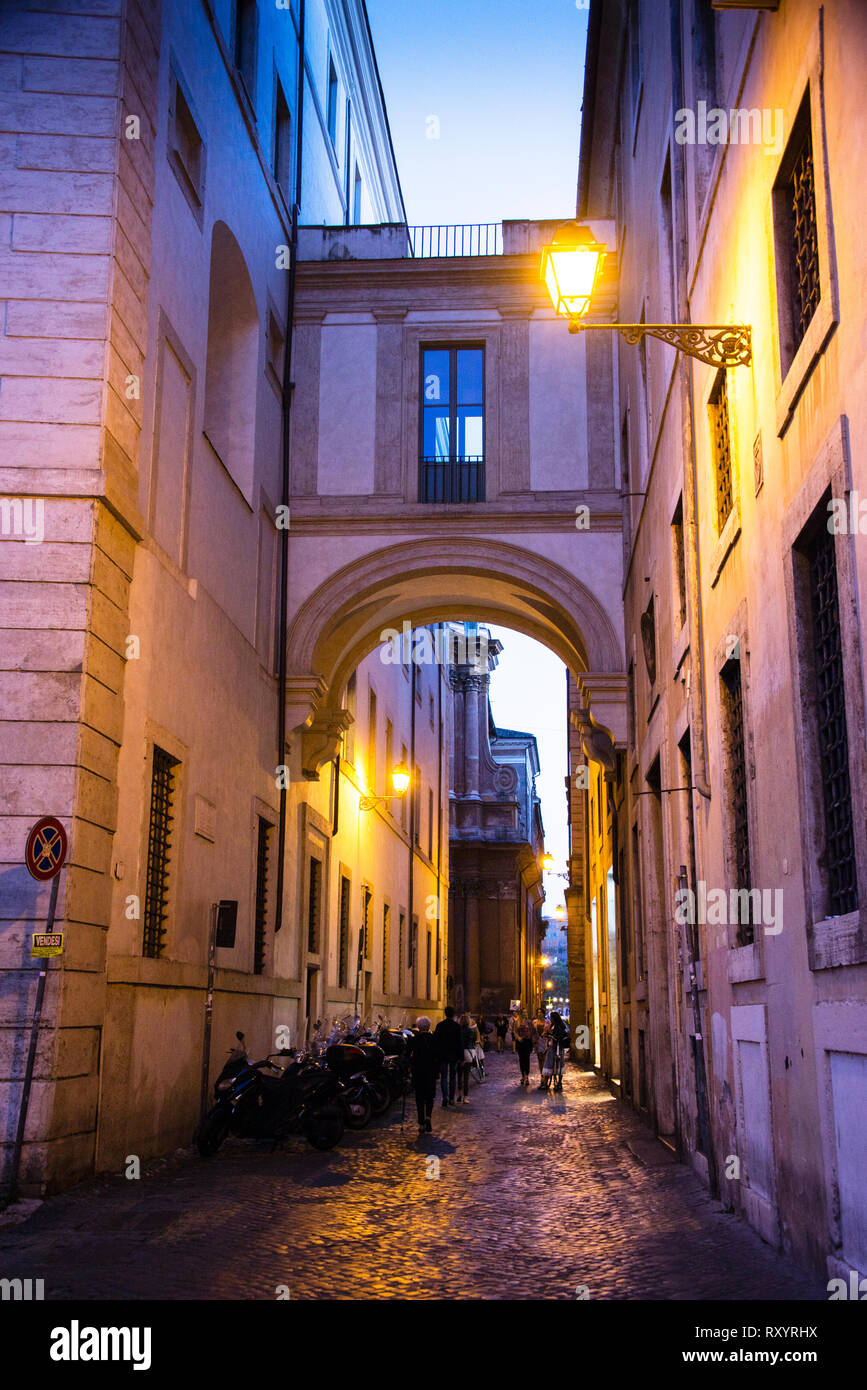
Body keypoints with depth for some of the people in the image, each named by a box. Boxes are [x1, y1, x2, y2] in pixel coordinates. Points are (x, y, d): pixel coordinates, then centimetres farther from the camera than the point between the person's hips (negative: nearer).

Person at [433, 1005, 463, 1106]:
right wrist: (461, 1057, -2)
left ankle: (445, 1097, -16)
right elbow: (460, 1042, -7)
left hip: (442, 1055, 0)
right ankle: (451, 1098, 18)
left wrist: (436, 1055, 8)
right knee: (452, 1076, 13)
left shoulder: (439, 1025, -3)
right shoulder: (457, 1026, -8)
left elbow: (435, 1040, 0)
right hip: (453, 1055, 0)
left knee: (444, 1076, 3)